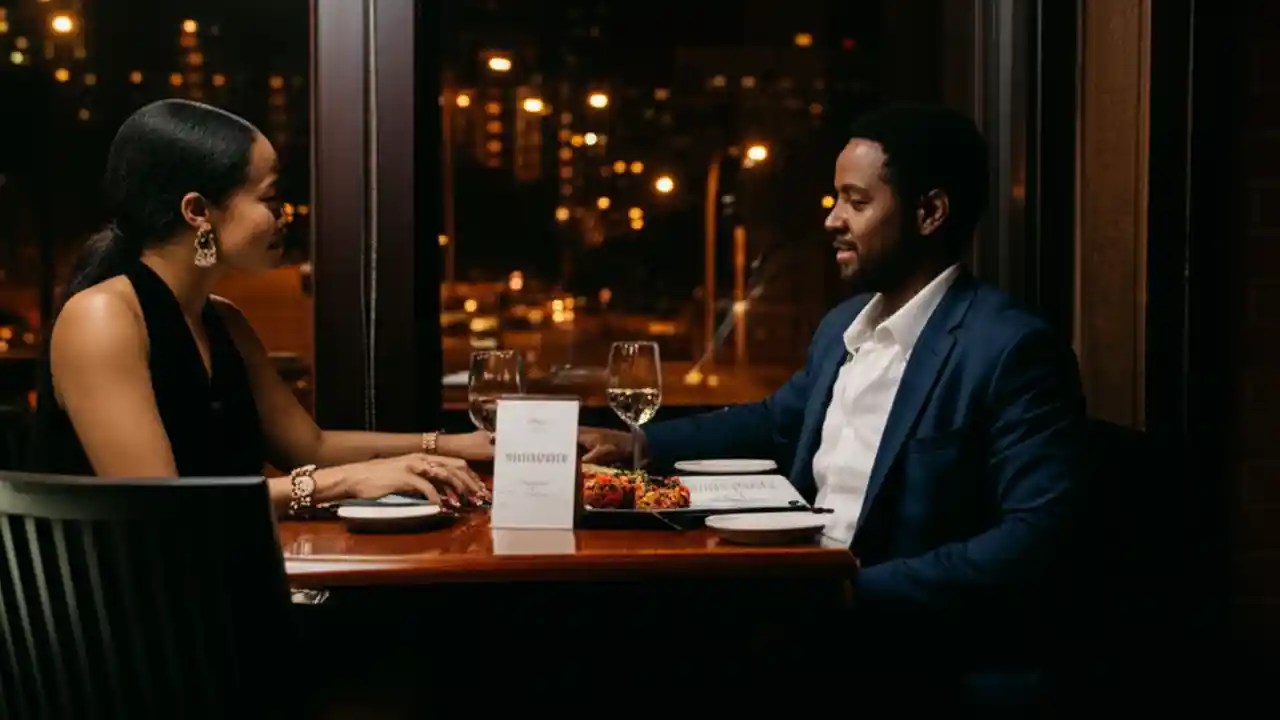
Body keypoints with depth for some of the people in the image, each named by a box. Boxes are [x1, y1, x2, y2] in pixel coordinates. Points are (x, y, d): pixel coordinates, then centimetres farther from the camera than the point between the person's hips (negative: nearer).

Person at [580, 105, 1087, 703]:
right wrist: (641, 444, 18)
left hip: (911, 636, -7)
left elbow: (1035, 542, -21)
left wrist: (862, 591, -26)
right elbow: (777, 422, 30)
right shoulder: (842, 326, 13)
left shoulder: (1013, 350, -14)